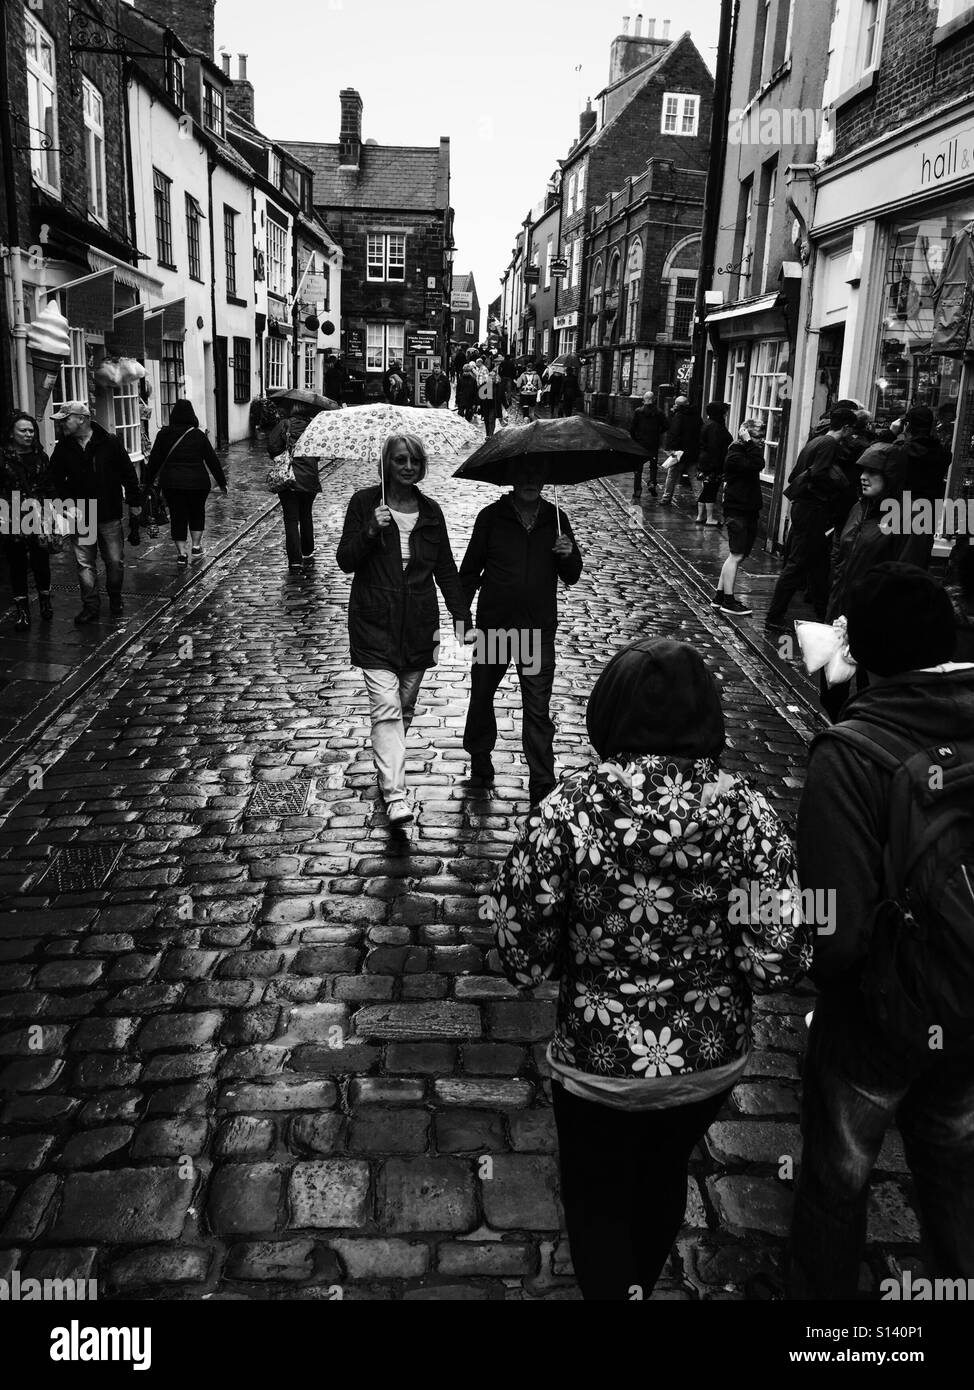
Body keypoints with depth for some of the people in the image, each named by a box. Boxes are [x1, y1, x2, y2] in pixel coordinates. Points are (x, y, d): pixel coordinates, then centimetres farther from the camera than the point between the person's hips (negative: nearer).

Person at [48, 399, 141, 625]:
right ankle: (90, 606, 12)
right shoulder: (63, 448, 1)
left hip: (110, 515, -2)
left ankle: (115, 598, 28)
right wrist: (64, 499, -6)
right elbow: (56, 479, 8)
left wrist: (134, 502, 0)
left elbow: (128, 473, -1)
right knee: (85, 564, 3)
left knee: (115, 561, 6)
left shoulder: (110, 442, -6)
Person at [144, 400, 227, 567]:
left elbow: (154, 460, 3)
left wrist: (148, 481, 12)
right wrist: (222, 482, 7)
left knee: (177, 516, 6)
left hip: (171, 482, 1)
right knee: (197, 512, 19)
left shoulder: (164, 434, 1)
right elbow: (212, 460, 0)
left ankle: (181, 553, 1)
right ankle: (196, 546, 19)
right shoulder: (198, 435, -3)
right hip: (198, 482, -1)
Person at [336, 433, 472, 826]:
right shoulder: (364, 503, -1)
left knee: (405, 706, 12)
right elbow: (345, 561, -4)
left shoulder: (431, 511, 8)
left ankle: (387, 772, 32)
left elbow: (446, 569, 11)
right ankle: (396, 796, -17)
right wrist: (371, 531, -21)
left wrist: (462, 616, 2)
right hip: (375, 624, -4)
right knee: (386, 707, -13)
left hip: (419, 626, 4)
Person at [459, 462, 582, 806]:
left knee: (538, 708, -2)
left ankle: (542, 783, 2)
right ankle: (479, 755, 39)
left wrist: (568, 556, -14)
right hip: (493, 623, 0)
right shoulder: (492, 516, -1)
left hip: (539, 627, 0)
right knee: (482, 694, 15)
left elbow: (572, 577, 7)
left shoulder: (555, 519, 6)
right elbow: (470, 570, 5)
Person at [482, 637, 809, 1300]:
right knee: (664, 1179, 30)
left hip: (601, 1064, -3)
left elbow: (524, 960, -16)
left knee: (598, 1202, 24)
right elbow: (781, 963, -16)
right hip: (714, 1059, 3)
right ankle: (638, 1284, 54)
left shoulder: (570, 810, -21)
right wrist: (710, 953, 4)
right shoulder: (748, 811, -17)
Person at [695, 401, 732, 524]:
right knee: (711, 491, -4)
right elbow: (714, 448, -21)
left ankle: (700, 516, 20)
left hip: (705, 463, 10)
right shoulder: (715, 427, -17)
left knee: (706, 491, 14)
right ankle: (710, 518, 1)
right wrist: (717, 466, -22)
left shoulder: (709, 425, 15)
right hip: (713, 465, -10)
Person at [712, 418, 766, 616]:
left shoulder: (747, 451, 15)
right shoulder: (735, 455, -14)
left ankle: (720, 596, 19)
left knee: (739, 555, 12)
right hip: (737, 511, -10)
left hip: (749, 510, 10)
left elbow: (759, 465, 9)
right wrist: (750, 443, -21)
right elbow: (756, 465, -26)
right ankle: (728, 601, 0)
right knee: (736, 555, -6)